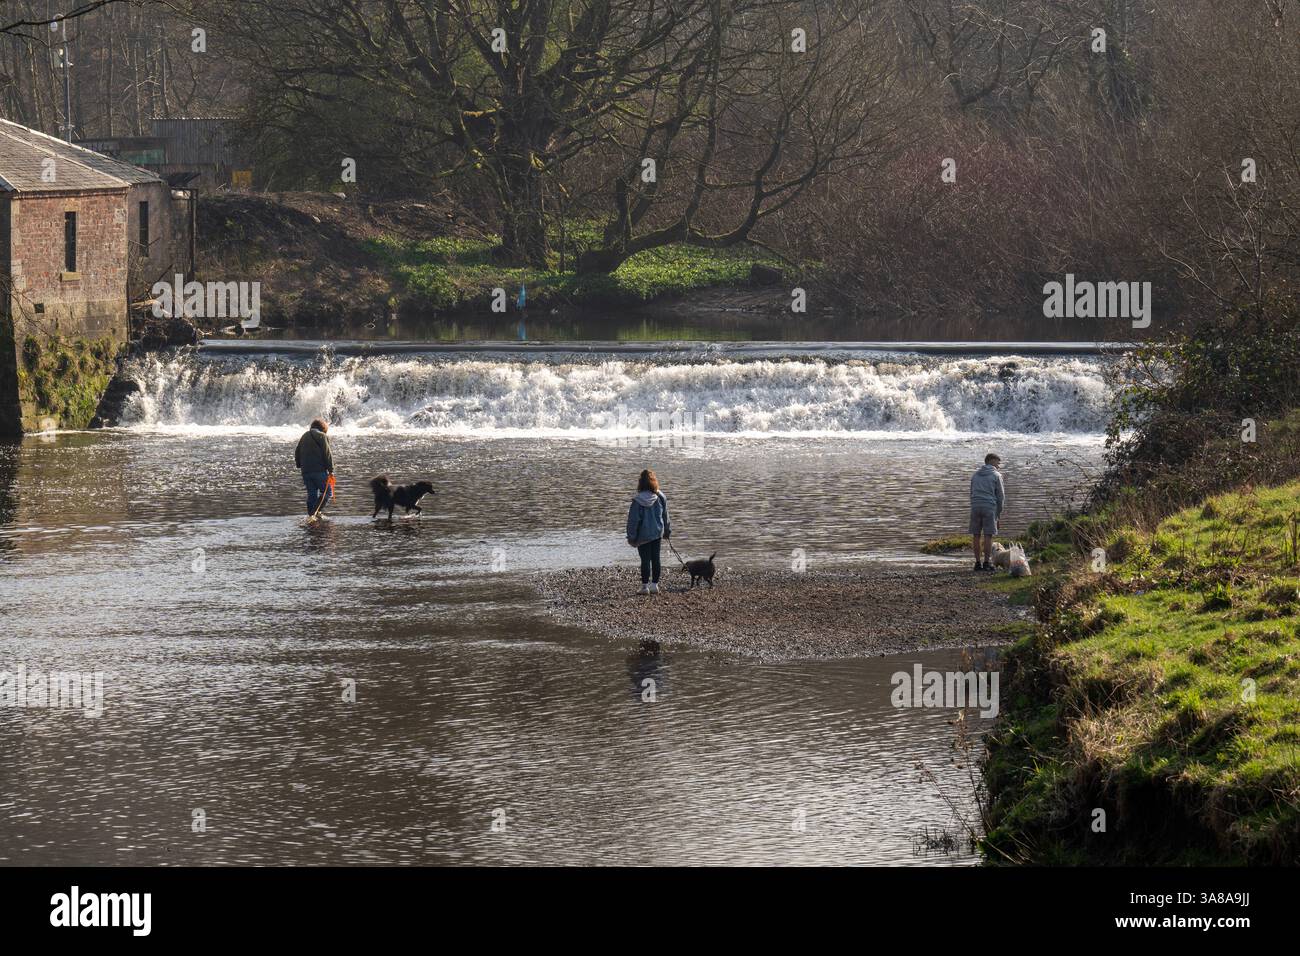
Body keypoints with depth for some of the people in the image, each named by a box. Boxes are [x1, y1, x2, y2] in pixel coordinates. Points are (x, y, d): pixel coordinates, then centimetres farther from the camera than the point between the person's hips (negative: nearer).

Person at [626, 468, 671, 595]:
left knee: (645, 560, 0)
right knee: (655, 559, 11)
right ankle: (655, 585, 15)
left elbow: (633, 519, -11)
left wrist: (631, 536, -3)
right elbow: (665, 516, 9)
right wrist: (667, 531, 22)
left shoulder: (638, 500, -17)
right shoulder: (660, 498, -3)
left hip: (643, 535, -4)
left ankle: (645, 586, 2)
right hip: (657, 534, 4)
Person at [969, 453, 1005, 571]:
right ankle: (986, 562, -5)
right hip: (989, 507, -4)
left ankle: (978, 562, 3)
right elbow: (1001, 496, 1)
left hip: (975, 507, 4)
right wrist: (999, 513, 10)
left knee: (976, 535, 5)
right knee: (988, 535, -3)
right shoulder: (996, 475, 1)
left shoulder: (975, 475, 16)